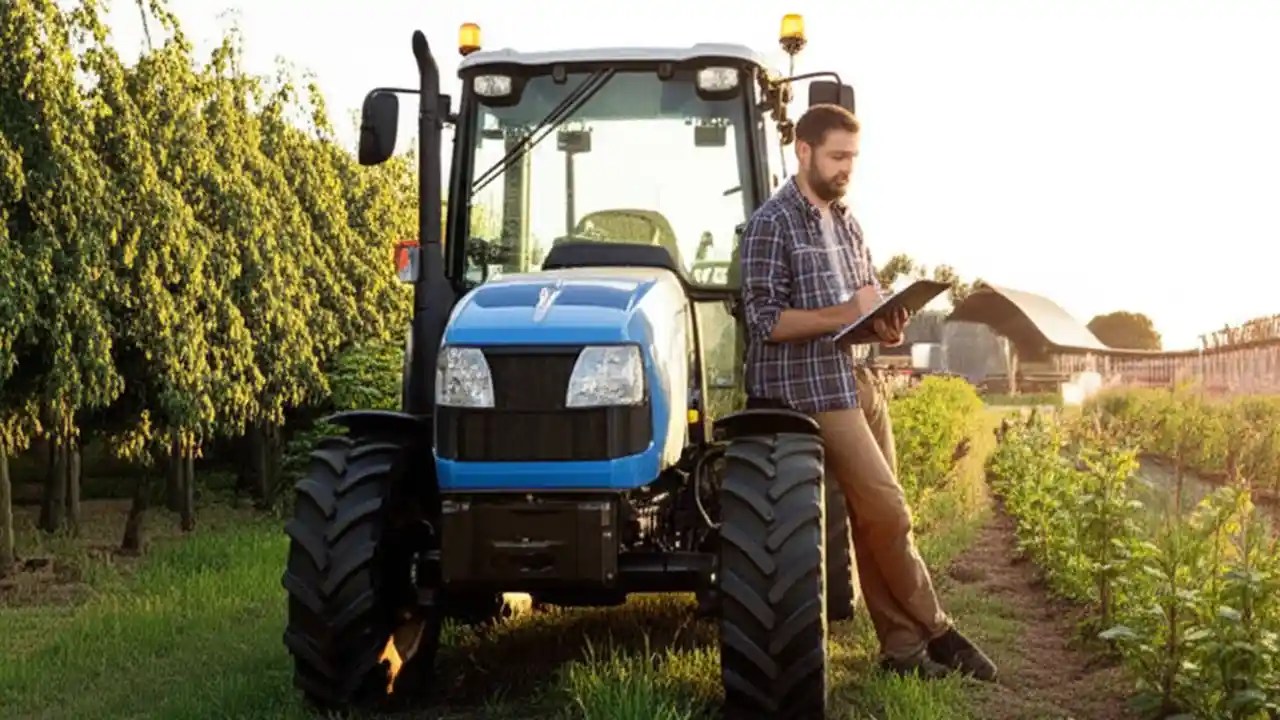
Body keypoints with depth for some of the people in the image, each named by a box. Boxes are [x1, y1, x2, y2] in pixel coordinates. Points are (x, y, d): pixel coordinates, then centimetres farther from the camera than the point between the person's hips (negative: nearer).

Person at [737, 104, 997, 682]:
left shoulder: (845, 221, 15)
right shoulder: (772, 224, -9)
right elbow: (765, 320, -15)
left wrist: (886, 325, 1)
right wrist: (845, 314, -23)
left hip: (862, 382, 8)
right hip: (814, 391, -8)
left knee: (872, 518, 9)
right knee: (887, 511, -9)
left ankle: (902, 646, 14)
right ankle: (934, 632, 5)